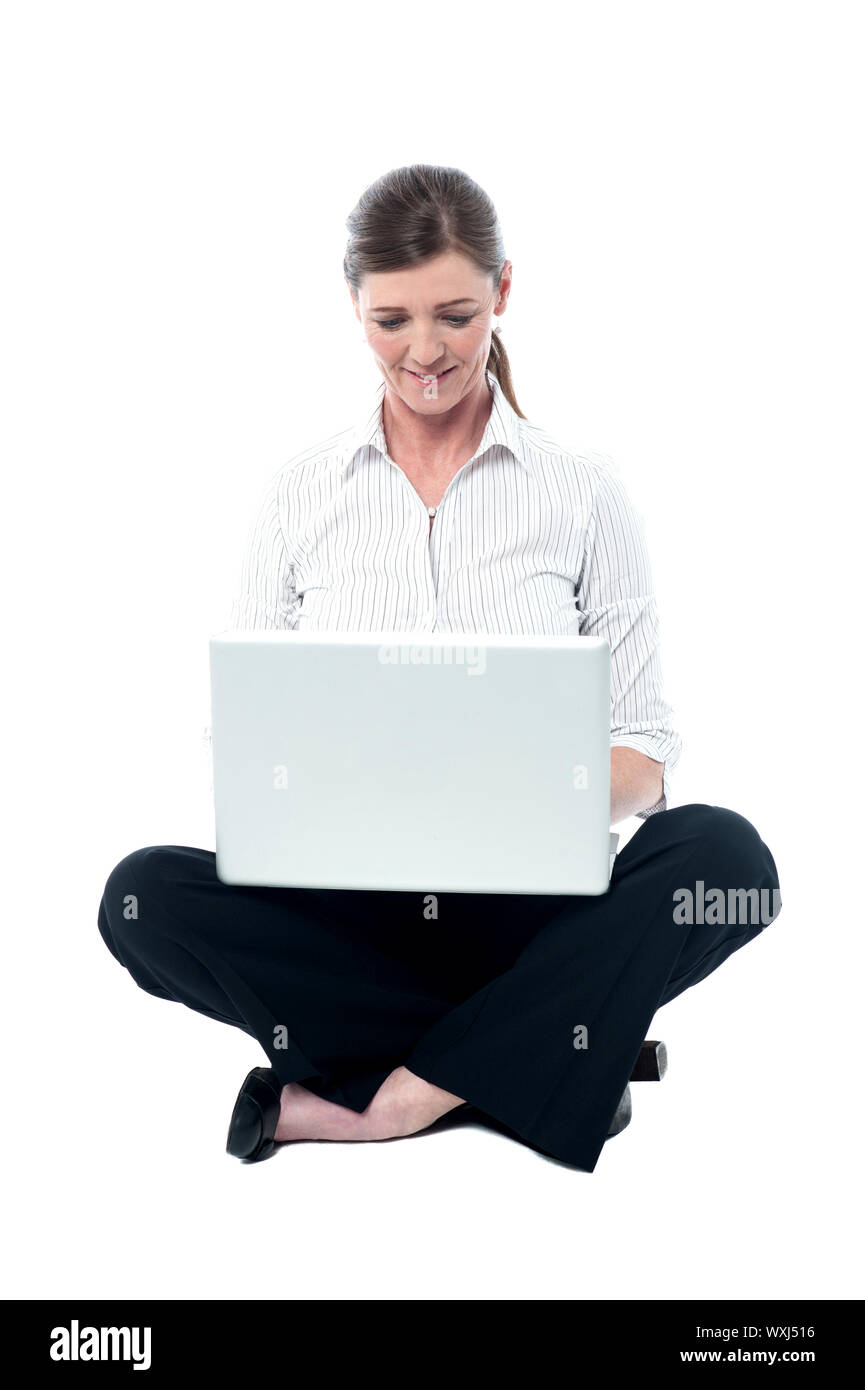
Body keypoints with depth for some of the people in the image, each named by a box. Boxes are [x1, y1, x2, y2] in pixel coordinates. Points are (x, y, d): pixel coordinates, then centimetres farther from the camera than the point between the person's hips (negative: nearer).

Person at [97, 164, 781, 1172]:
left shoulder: (584, 494, 4)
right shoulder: (298, 497, 8)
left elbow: (645, 747, 3)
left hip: (530, 907, -1)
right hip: (341, 905, 2)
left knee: (724, 853, -30)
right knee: (145, 896, -27)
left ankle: (388, 1101, -26)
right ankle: (553, 1053, -20)